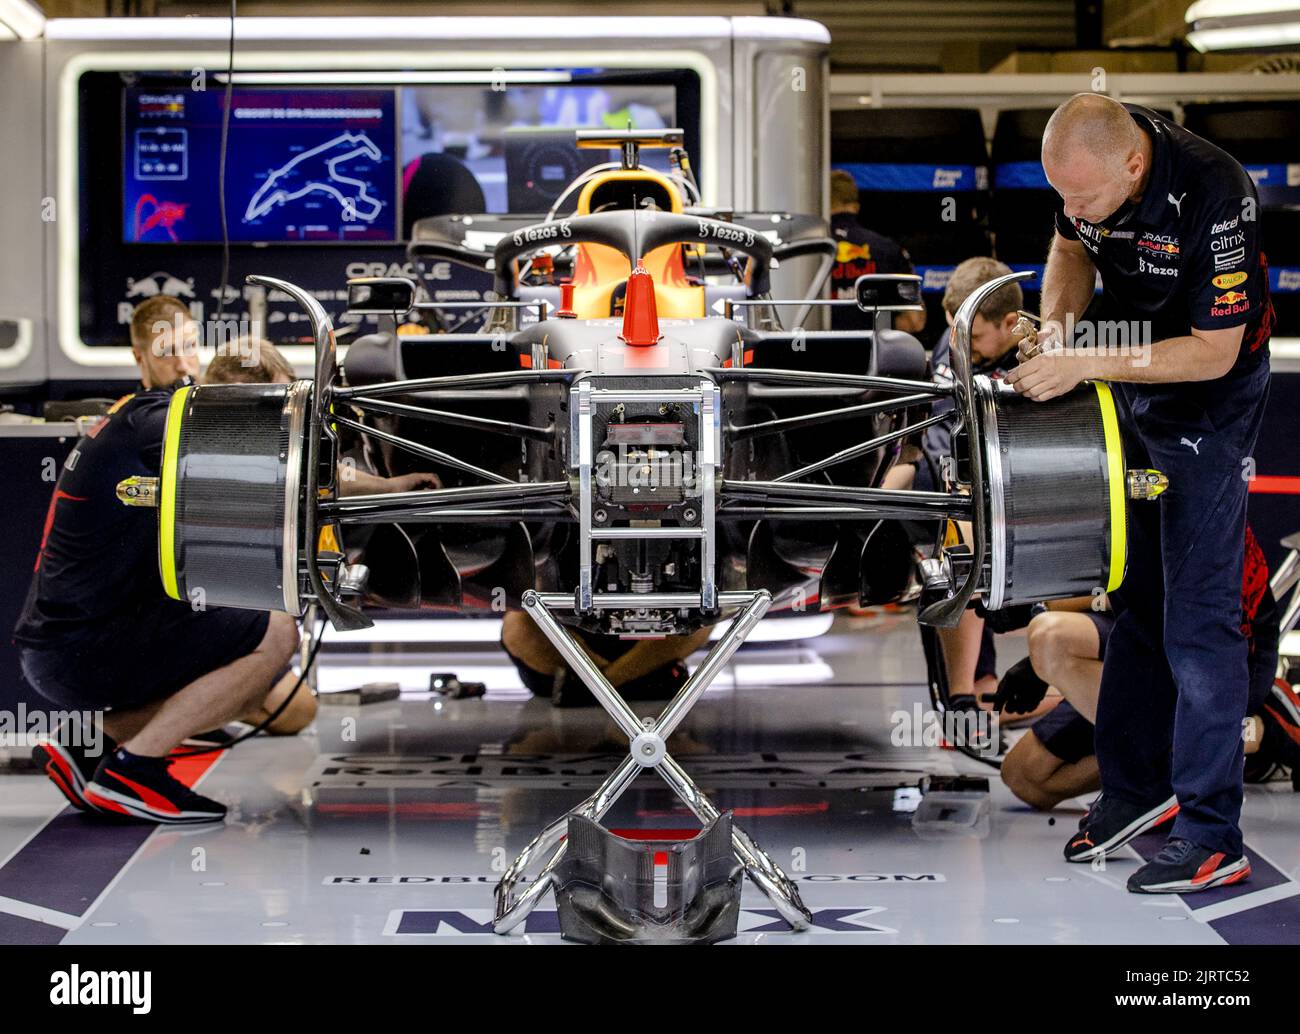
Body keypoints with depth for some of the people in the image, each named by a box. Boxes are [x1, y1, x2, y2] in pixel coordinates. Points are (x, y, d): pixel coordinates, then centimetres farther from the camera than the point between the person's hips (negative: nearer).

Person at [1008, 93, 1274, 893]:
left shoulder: (1212, 195, -32)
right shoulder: (1086, 169, -12)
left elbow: (1215, 352, -26)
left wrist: (1085, 366, -29)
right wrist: (1056, 326, -9)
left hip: (1209, 403, -7)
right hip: (1128, 392, 7)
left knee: (1198, 616, -8)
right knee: (1130, 598, 13)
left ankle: (1212, 839, -3)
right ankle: (1136, 788, 26)